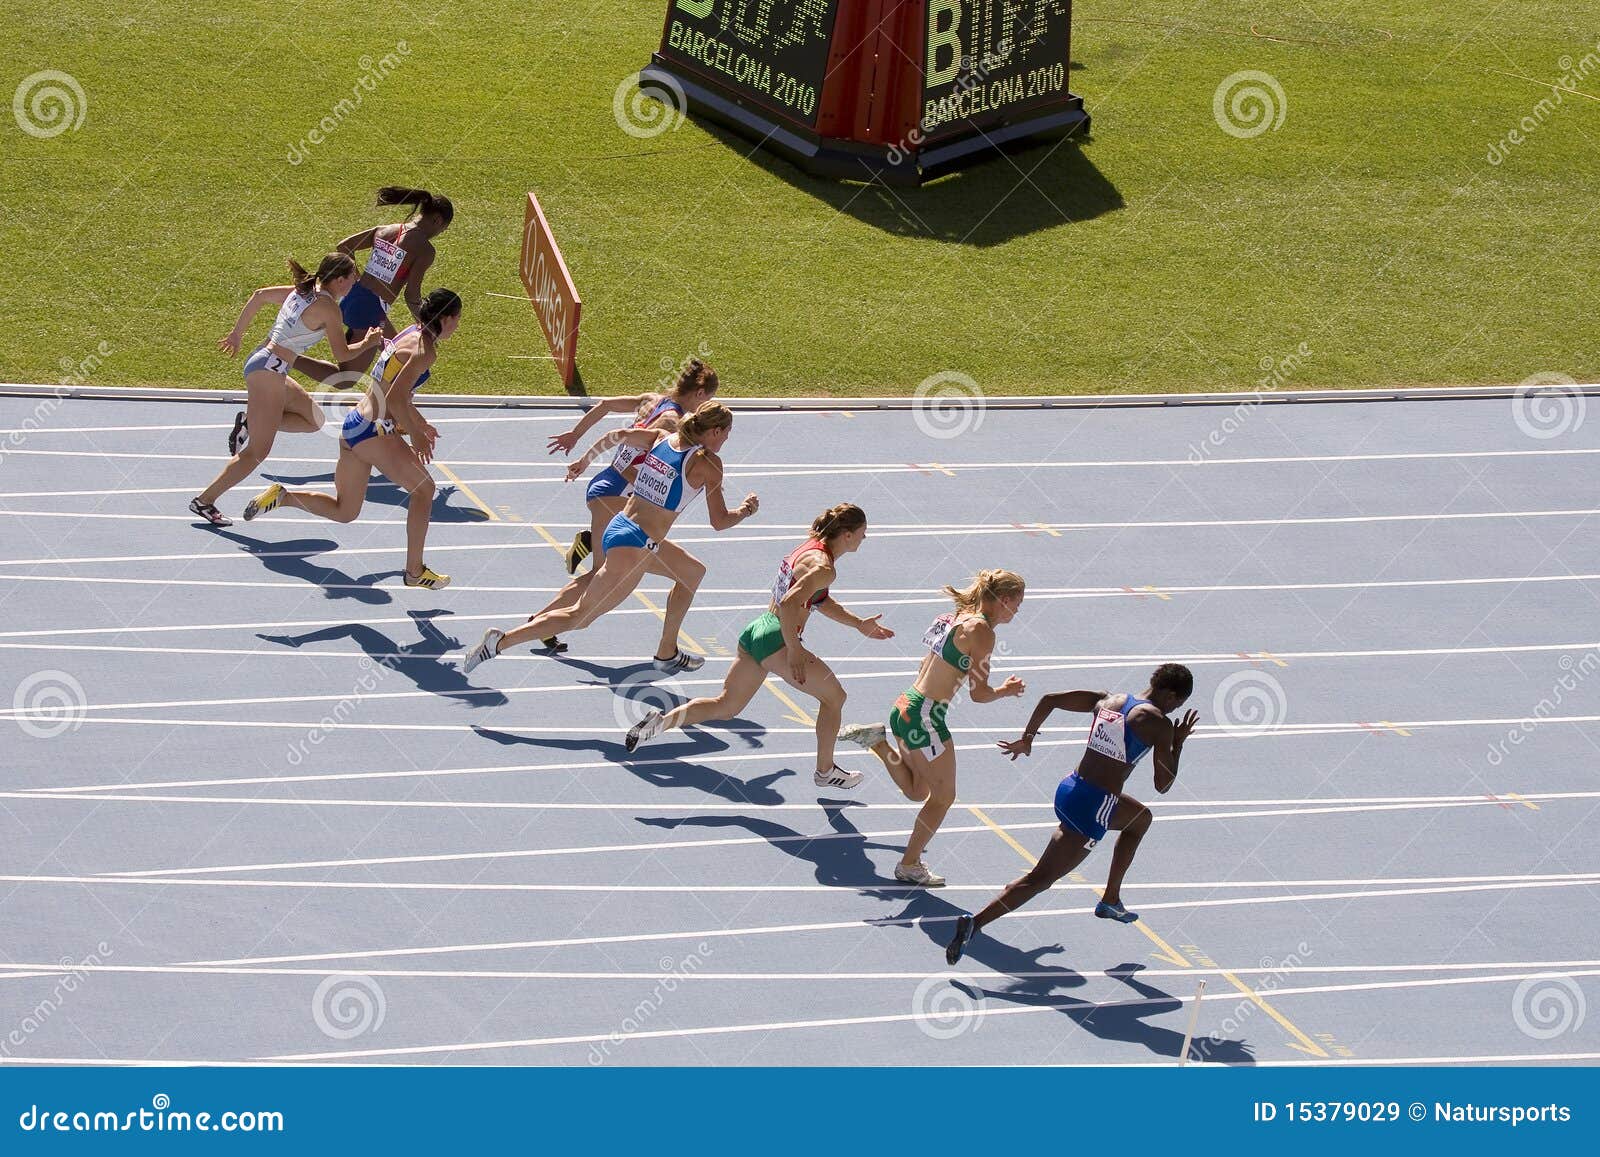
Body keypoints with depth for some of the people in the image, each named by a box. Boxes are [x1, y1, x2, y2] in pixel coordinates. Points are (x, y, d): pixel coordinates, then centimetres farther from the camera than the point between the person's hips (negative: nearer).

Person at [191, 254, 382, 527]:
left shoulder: (301, 291, 13)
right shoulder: (327, 307, -11)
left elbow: (259, 296, 22)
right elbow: (342, 354, -5)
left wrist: (237, 334, 30)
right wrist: (368, 343, 13)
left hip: (260, 363, 9)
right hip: (268, 371, -9)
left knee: (313, 419, 18)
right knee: (257, 452, -7)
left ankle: (250, 421, 7)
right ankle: (204, 500, -6)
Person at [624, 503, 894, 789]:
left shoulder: (811, 549, 16)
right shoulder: (824, 568, -16)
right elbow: (789, 604, -28)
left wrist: (859, 624, 30)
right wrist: (794, 652, -24)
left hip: (756, 631, 9)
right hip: (776, 641, -9)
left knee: (726, 706, 15)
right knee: (834, 697, 9)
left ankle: (662, 721, -1)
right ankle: (825, 771, 19)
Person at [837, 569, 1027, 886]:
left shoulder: (955, 617, 12)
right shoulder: (981, 631, -15)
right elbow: (979, 694, -13)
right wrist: (1005, 691, 5)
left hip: (905, 706, 9)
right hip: (925, 717, -9)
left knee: (917, 791, 24)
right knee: (943, 796, 8)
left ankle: (877, 740, 13)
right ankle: (910, 866, 15)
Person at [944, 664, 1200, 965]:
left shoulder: (1107, 700, 9)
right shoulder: (1159, 724, -11)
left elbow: (1050, 700, 11)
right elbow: (1163, 785, -8)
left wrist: (1026, 739, 23)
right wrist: (1178, 743, 5)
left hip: (1069, 789, 8)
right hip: (1093, 808, -8)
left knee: (1140, 818, 34)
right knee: (1041, 878, -6)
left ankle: (1110, 900, 39)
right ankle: (973, 923, -18)